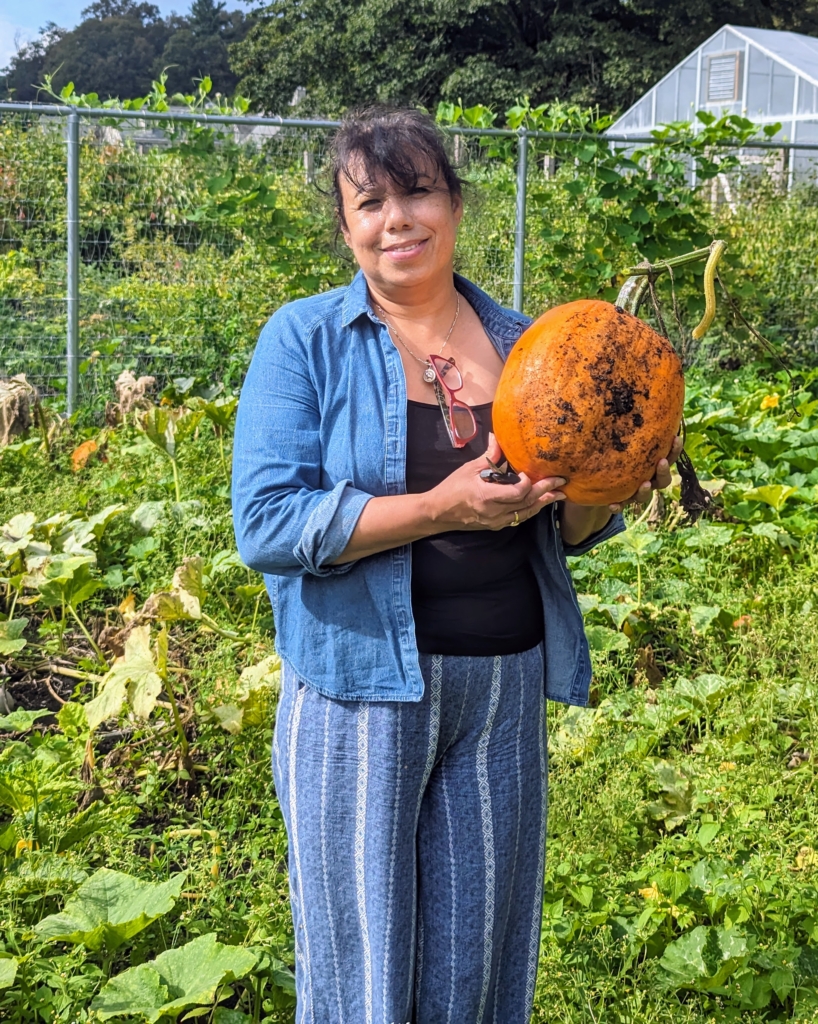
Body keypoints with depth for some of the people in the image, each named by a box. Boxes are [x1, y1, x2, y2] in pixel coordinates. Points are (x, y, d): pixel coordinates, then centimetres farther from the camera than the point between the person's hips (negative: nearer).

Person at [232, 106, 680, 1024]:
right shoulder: (306, 340, -4)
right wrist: (441, 507, -21)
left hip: (504, 681, 4)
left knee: (479, 947, 15)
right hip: (363, 685, -3)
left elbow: (564, 533, 13)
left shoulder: (517, 341, 7)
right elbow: (266, 524, -14)